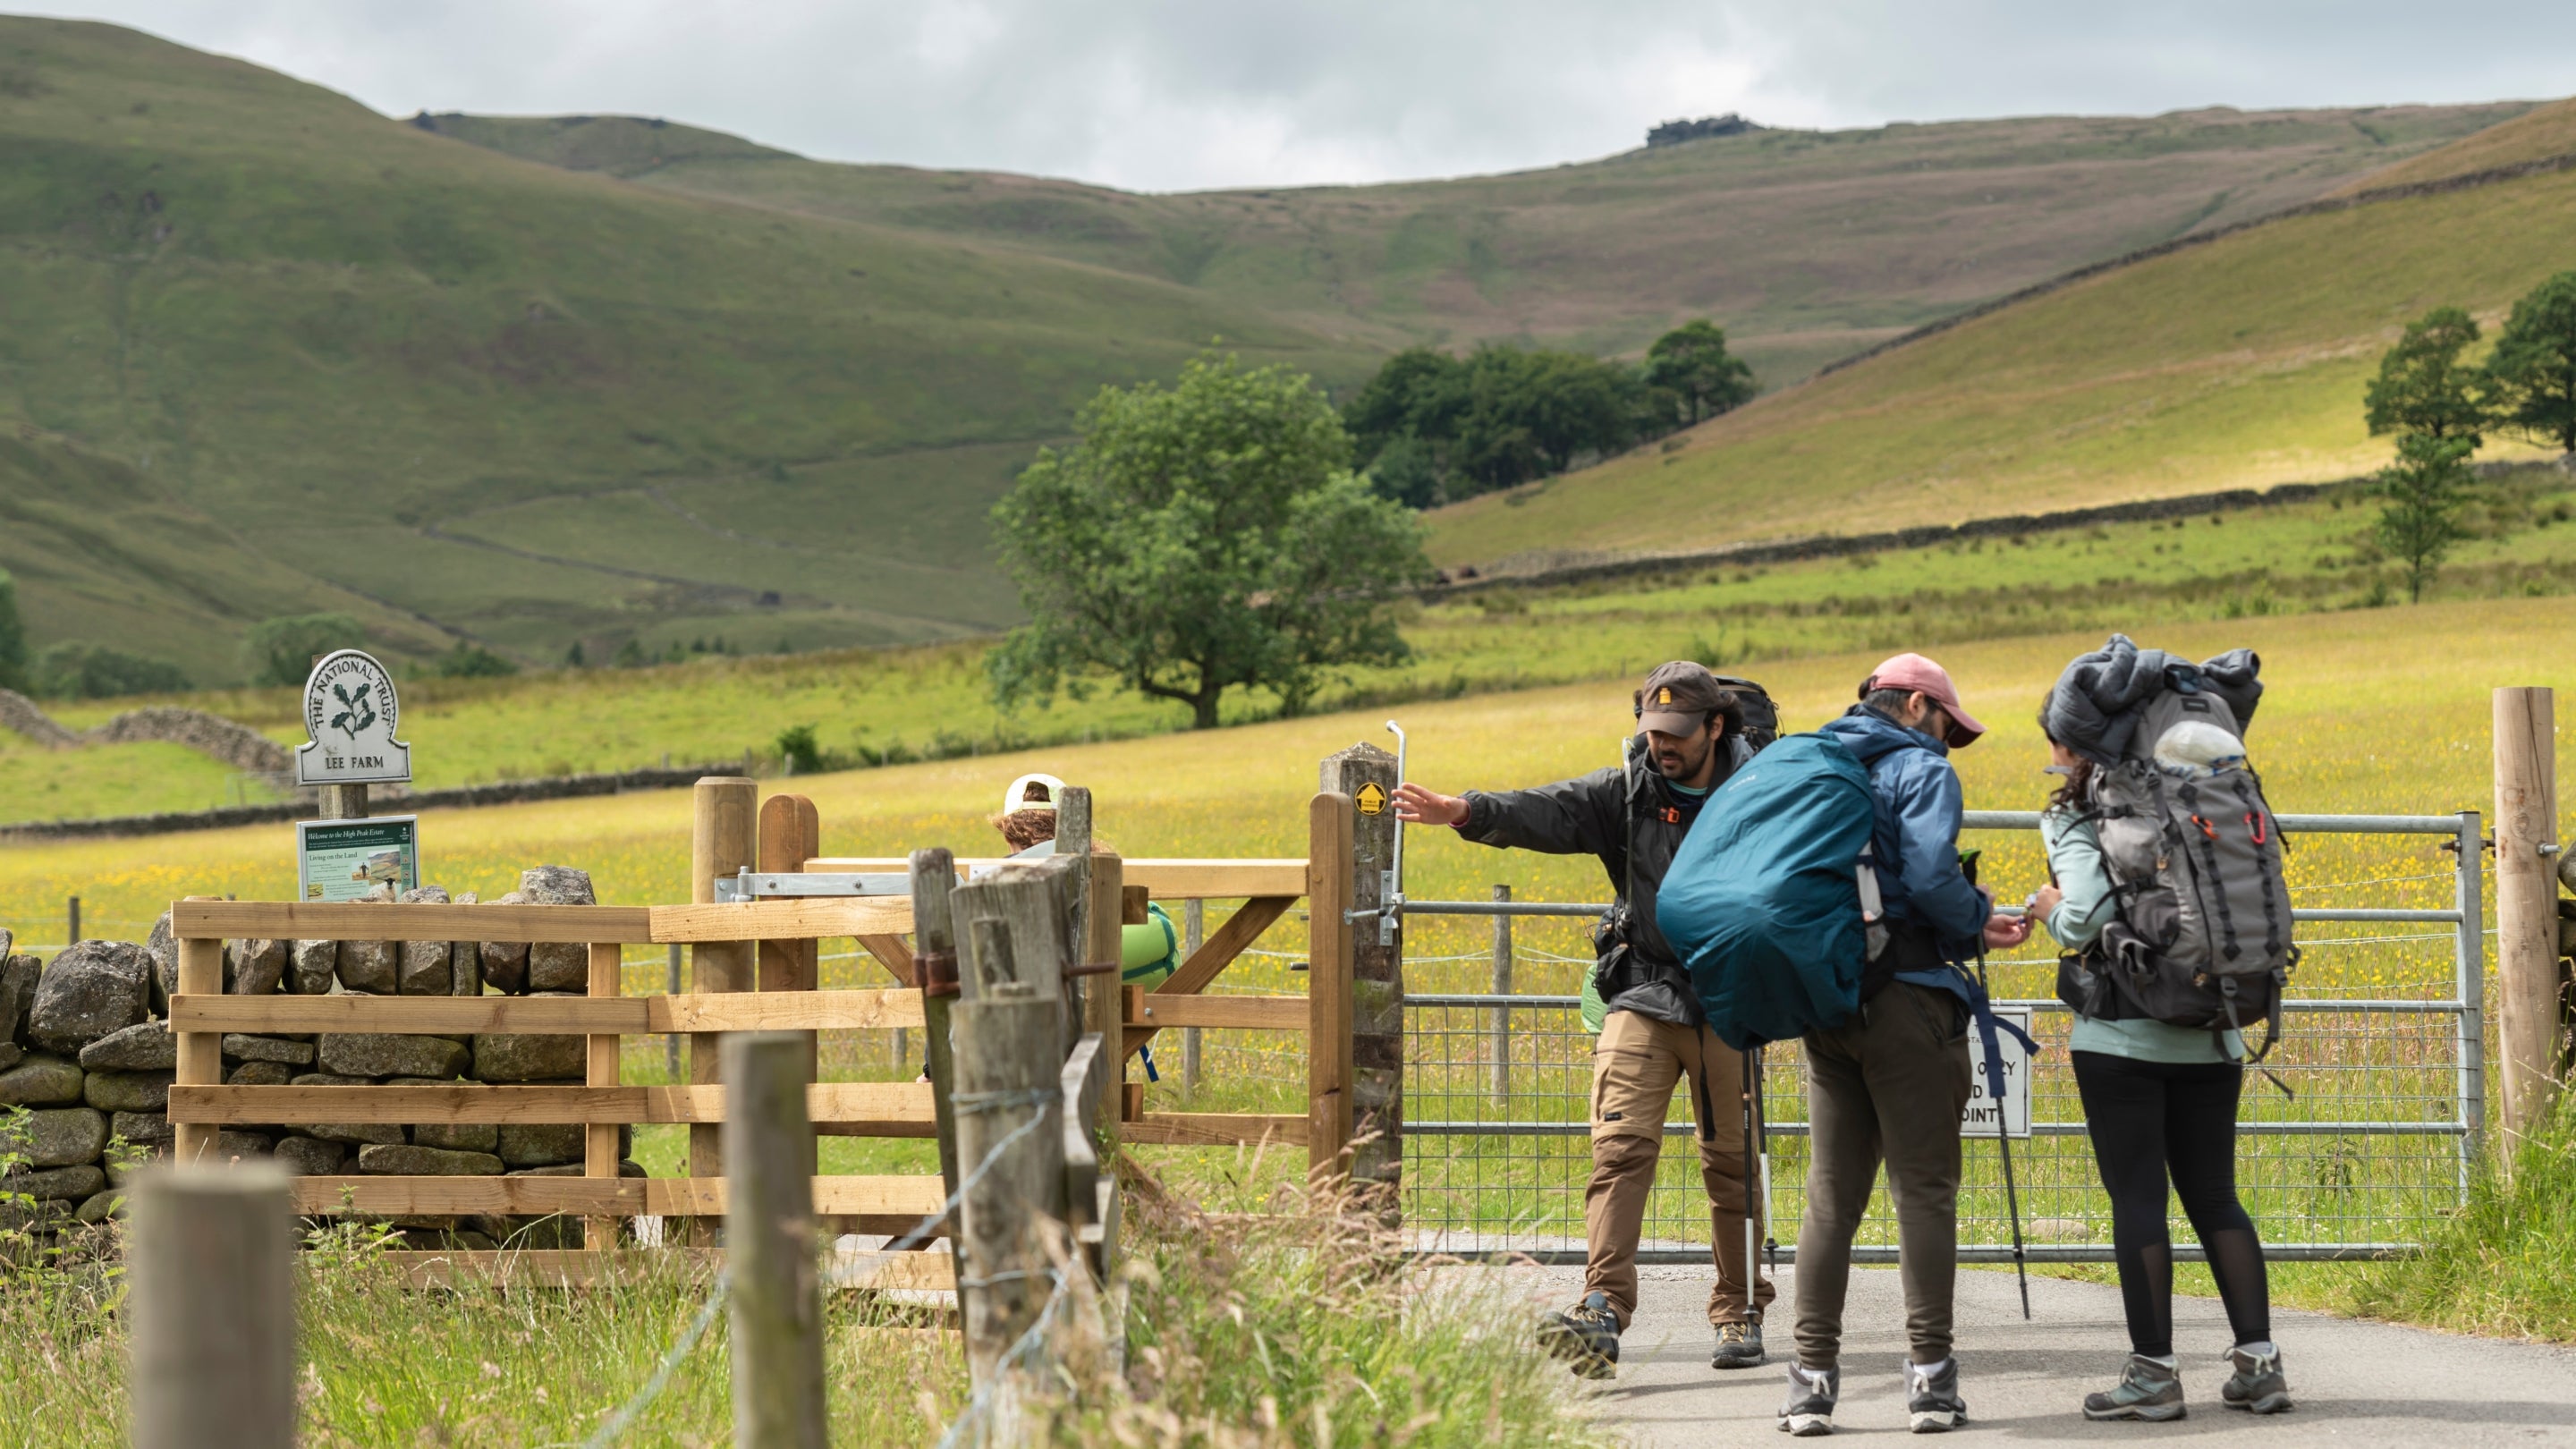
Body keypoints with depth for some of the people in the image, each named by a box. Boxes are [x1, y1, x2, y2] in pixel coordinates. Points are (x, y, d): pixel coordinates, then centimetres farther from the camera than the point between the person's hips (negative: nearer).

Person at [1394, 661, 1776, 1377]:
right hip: (1643, 999, 1)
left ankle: (1740, 1312, 18)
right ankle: (1603, 1313, -20)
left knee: (1732, 1160, 5)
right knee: (1620, 1146, -12)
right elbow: (1551, 811, -14)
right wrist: (1467, 811, -31)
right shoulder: (1628, 793, 2)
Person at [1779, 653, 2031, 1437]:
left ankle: (1812, 1377, 4)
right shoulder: (1922, 770, -3)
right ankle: (1929, 1373, -4)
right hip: (1907, 999, -6)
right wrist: (1978, 921, 1)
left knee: (1831, 1197, 8)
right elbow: (1931, 876, -19)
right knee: (1923, 1189, -1)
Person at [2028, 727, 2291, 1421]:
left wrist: (2051, 909, -2)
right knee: (2214, 1197, 10)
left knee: (2137, 1199, -1)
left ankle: (2154, 1371, -2)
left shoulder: (2076, 821, -7)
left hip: (2122, 1038, -5)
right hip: (2208, 1038, 5)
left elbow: (2088, 917, -21)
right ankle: (2258, 1358, 4)